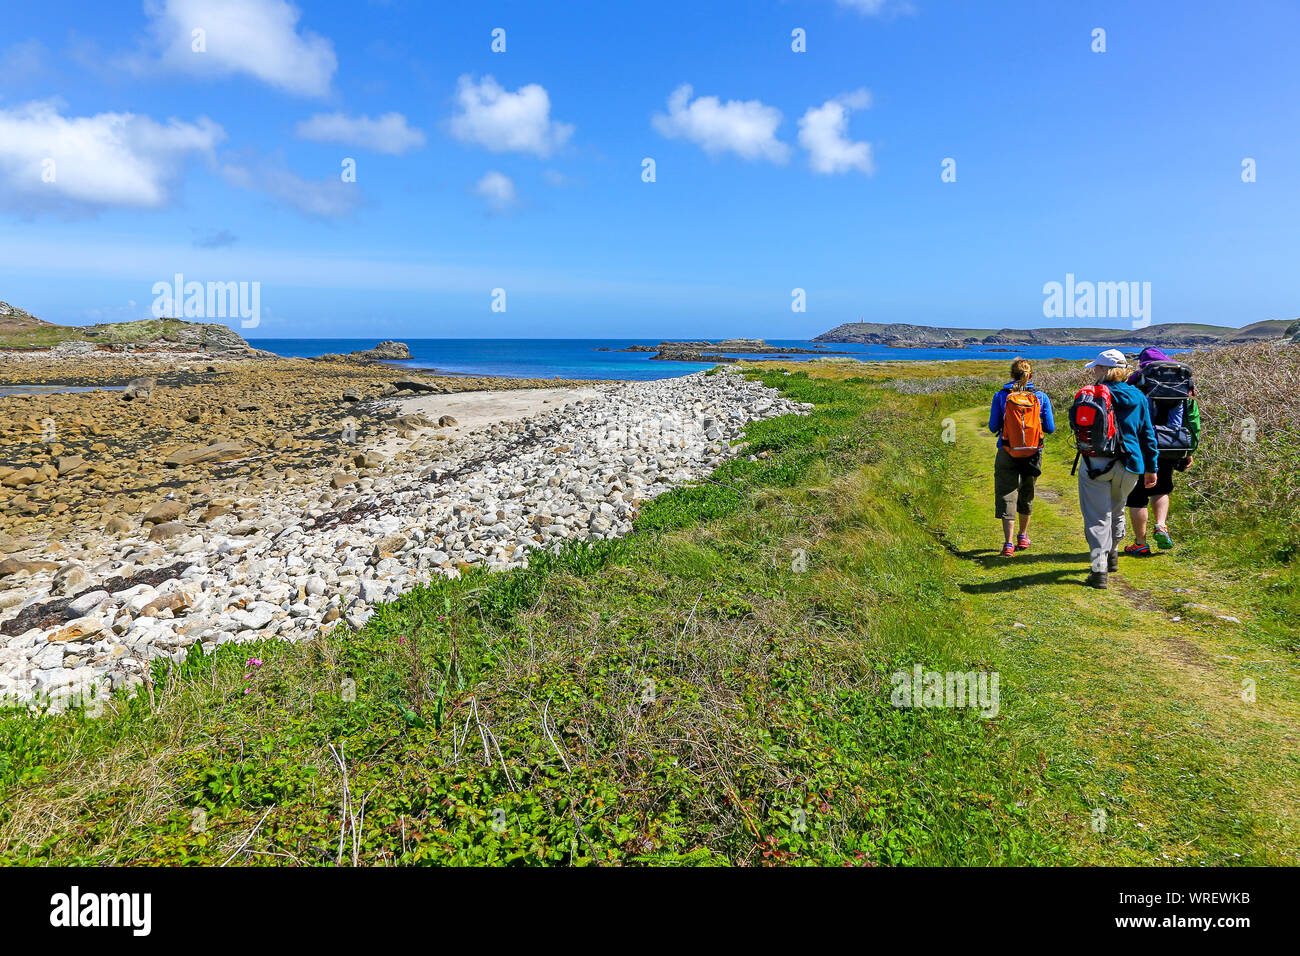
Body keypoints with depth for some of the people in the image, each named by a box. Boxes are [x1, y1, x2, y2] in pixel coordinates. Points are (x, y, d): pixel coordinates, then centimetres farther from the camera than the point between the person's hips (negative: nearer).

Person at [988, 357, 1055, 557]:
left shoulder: (1001, 396, -6)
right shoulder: (1041, 396, -2)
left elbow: (993, 427, -3)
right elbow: (1050, 428, 1)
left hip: (1007, 455, -2)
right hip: (1032, 455, 2)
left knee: (1007, 496, 2)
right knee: (1026, 495, 21)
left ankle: (1008, 543, -8)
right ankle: (1023, 537, 36)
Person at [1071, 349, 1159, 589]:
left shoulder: (1088, 394, -7)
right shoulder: (1138, 397, 6)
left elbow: (1075, 423, 5)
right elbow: (1148, 434, 10)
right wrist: (1152, 468, 16)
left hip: (1096, 463, -4)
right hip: (1129, 465, 4)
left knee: (1097, 517, -2)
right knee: (1116, 511, 24)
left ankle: (1099, 570, -9)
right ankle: (1112, 556, 42)